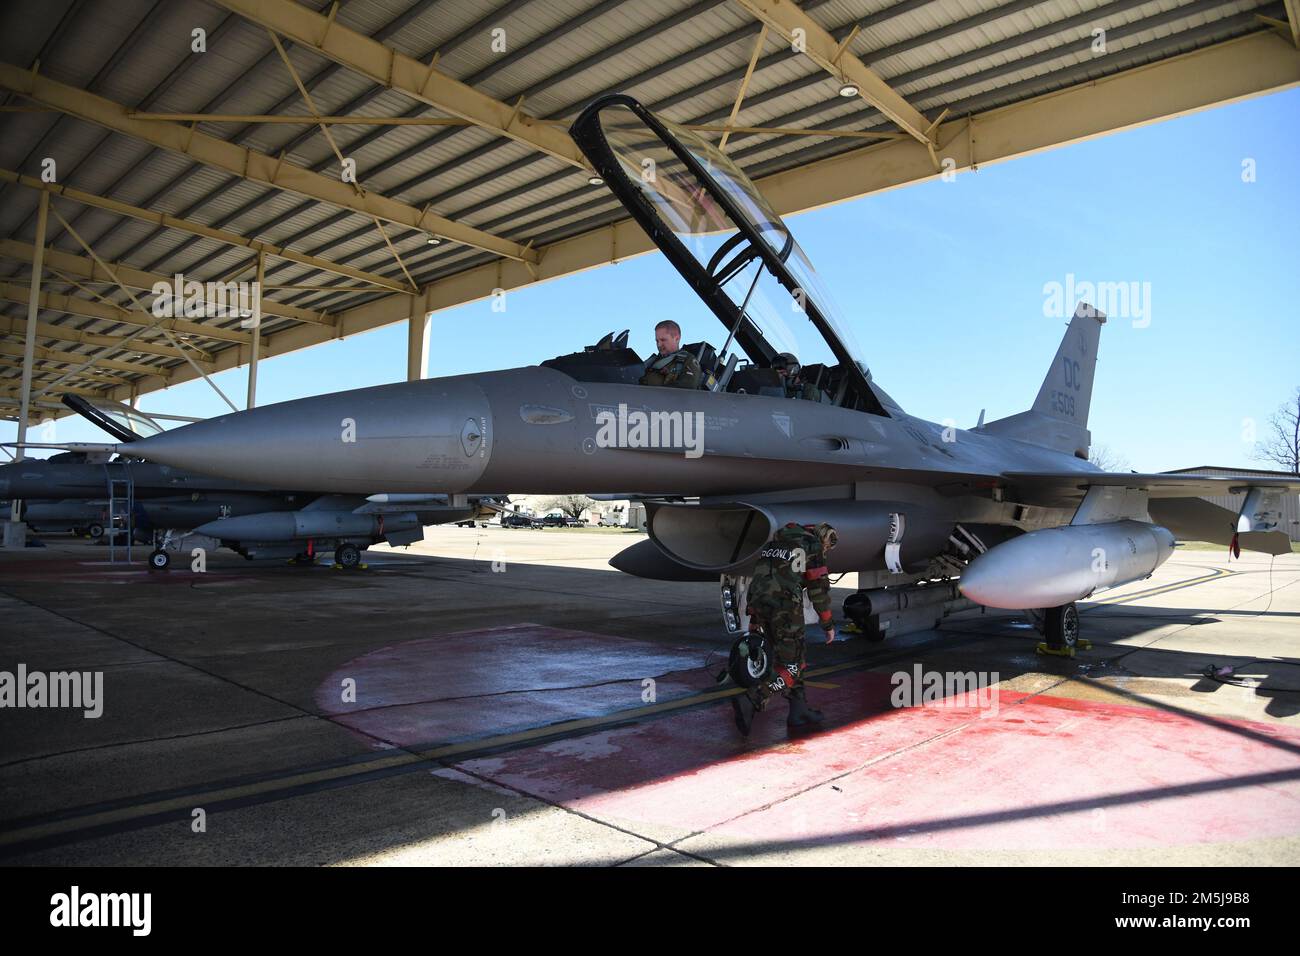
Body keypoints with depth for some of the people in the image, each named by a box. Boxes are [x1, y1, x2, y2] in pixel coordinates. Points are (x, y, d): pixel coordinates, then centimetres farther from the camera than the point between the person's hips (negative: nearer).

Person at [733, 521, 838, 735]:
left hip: (759, 603, 8)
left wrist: (754, 617, 28)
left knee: (791, 657, 19)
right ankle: (749, 702, -17)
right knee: (791, 666, -2)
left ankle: (799, 710, 22)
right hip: (785, 606, -8)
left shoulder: (776, 542, 25)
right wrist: (828, 625, 12)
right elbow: (819, 589, 2)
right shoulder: (812, 546, 3)